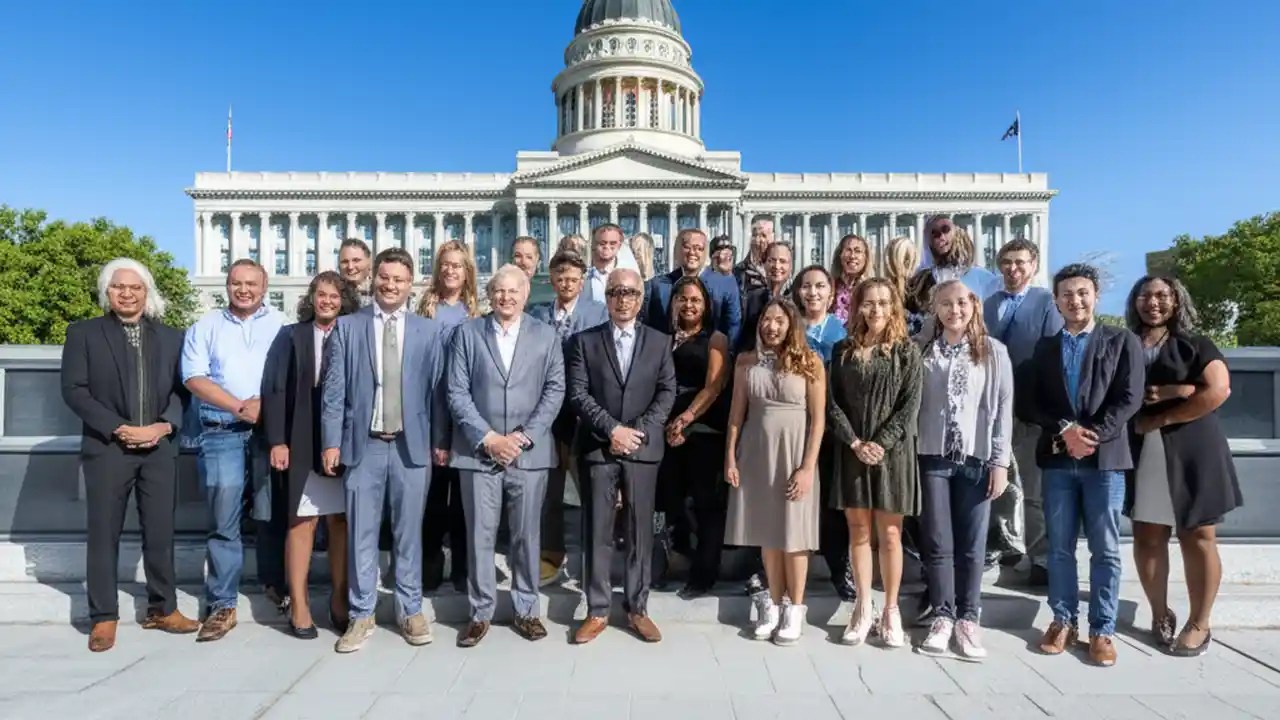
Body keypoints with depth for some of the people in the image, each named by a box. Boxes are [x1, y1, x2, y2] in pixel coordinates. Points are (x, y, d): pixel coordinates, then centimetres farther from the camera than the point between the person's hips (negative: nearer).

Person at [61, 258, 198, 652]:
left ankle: (162, 608, 19)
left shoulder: (171, 337, 11)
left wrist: (164, 426, -9)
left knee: (160, 531, 7)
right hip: (107, 447, -2)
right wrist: (118, 429, -13)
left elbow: (182, 389, 7)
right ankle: (103, 617, 16)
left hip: (160, 447, 2)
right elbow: (74, 390, -4)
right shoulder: (83, 333, 4)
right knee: (104, 533, 4)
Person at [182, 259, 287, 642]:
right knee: (223, 521, 1)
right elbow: (194, 377, 0)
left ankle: (275, 583, 28)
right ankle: (222, 605, 10)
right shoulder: (206, 325, 10)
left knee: (273, 514, 10)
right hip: (221, 434, 0)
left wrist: (268, 405, -14)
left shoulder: (280, 323, 8)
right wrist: (240, 407, -11)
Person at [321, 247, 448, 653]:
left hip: (412, 445, 0)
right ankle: (362, 615, 21)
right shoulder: (347, 327, 5)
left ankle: (410, 611, 22)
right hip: (362, 444, 0)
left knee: (408, 532, 9)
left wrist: (440, 441, 1)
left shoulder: (429, 331, 6)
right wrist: (331, 442, -4)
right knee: (361, 534, 7)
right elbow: (334, 389, 2)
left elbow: (436, 389, 4)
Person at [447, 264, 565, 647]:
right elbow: (457, 392, 0)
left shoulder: (546, 335, 7)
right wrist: (487, 438, -10)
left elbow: (555, 391, 1)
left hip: (529, 452, 0)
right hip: (479, 451, 0)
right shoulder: (467, 333, 6)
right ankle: (480, 612, 20)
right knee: (479, 535, 5)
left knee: (527, 535, 8)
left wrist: (524, 436, -9)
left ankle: (526, 609, 23)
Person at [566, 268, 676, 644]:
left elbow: (667, 392, 2)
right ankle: (597, 611, 16)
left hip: (643, 448, 1)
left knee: (640, 531, 7)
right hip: (598, 448, -1)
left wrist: (638, 431, -11)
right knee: (597, 532, 5)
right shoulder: (584, 340, 4)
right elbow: (577, 394, -4)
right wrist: (612, 429, -14)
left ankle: (637, 609, 20)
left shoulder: (660, 342, 8)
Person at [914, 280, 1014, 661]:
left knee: (971, 544, 5)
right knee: (937, 543, 5)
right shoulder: (923, 351, 4)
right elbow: (912, 403, 2)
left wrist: (1000, 462, -4)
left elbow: (1003, 408, 1)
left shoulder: (994, 352, 3)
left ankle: (967, 620, 17)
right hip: (933, 458, 1)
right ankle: (942, 617, 17)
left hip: (976, 458, 0)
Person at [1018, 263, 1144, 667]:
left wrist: (1093, 435, -15)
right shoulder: (1044, 347, 12)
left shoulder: (1123, 342, 6)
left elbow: (1129, 398, -5)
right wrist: (1064, 429, -11)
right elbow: (1026, 403, 4)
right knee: (1059, 548, 8)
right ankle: (1063, 621, 19)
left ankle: (1102, 630, 14)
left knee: (1105, 551, 4)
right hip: (1057, 459, 2)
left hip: (1105, 458, -2)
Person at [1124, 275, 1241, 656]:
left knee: (1198, 539, 3)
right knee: (1147, 537, 3)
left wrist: (1160, 418, -10)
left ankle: (1199, 624, 15)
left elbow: (1218, 390, -8)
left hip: (1192, 450, -2)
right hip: (1140, 452, 2)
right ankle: (1160, 613, 19)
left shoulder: (1194, 345, 4)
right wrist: (1172, 391, -9)